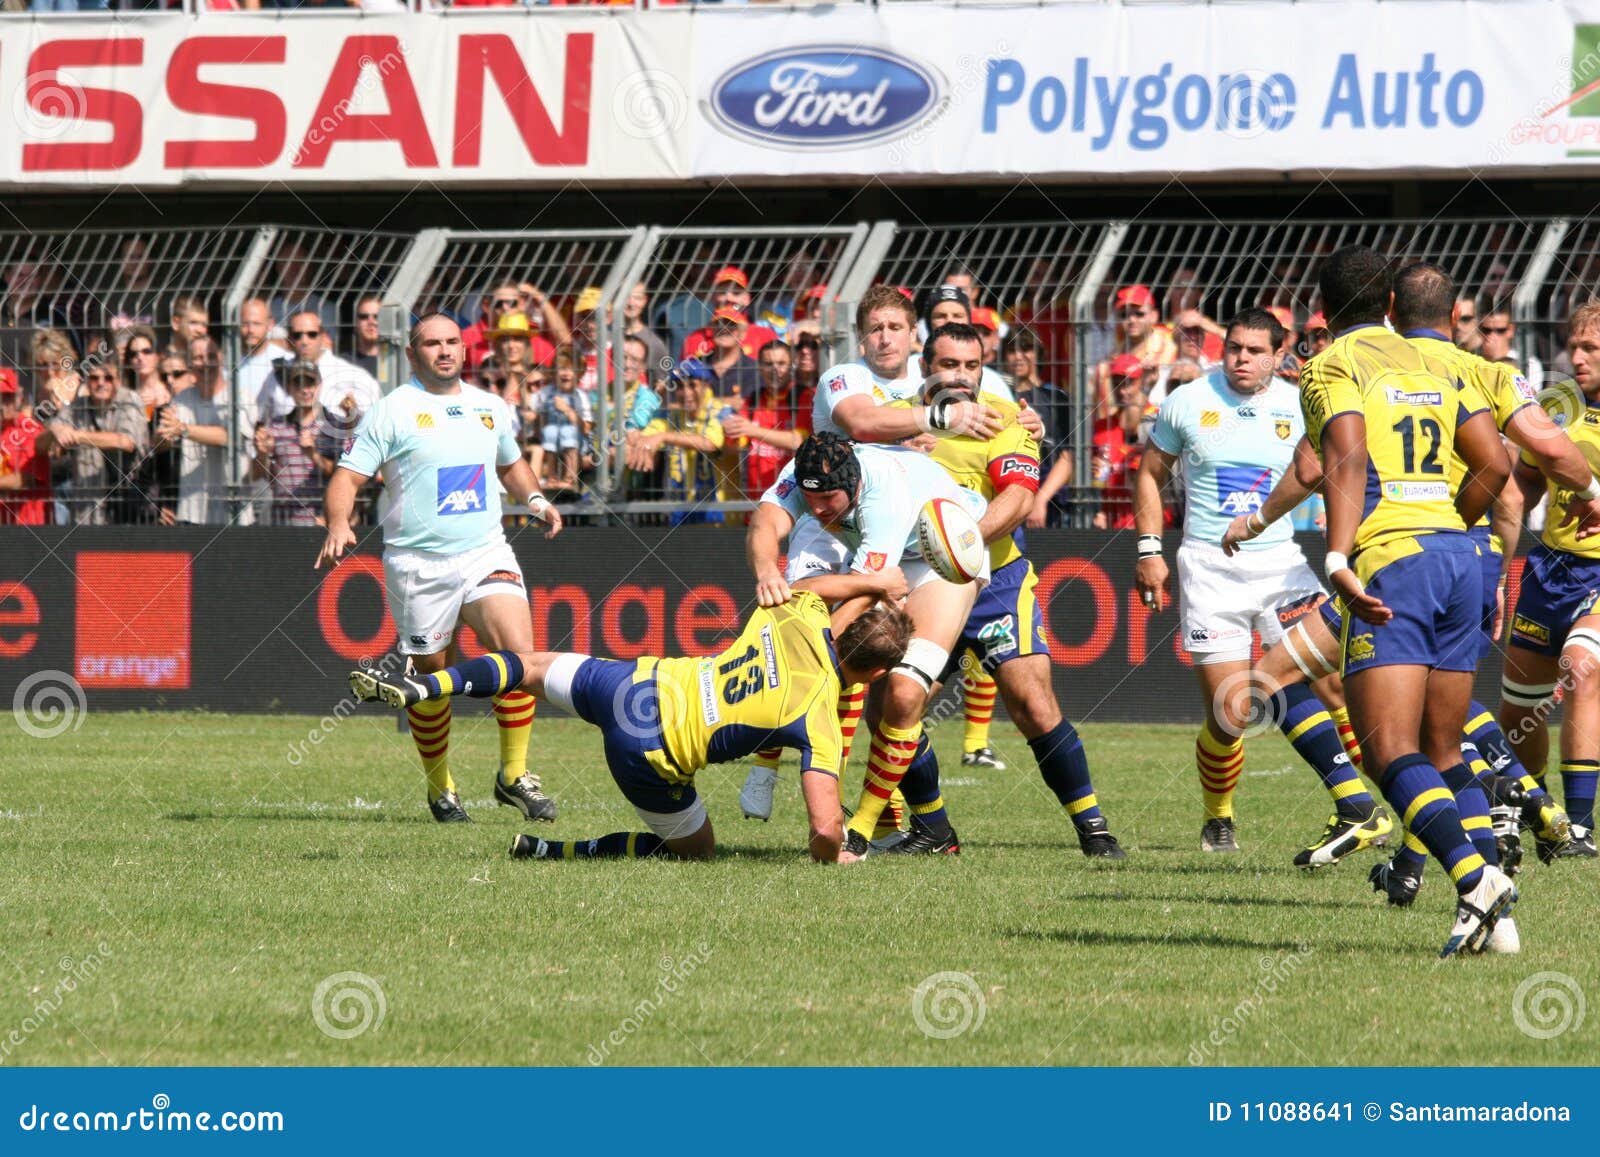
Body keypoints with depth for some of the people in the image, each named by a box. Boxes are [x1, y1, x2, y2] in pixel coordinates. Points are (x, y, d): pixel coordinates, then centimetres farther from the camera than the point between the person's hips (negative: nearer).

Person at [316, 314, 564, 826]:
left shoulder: (490, 407, 13)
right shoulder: (392, 411, -1)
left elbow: (511, 465, 32)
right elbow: (347, 477, -5)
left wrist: (535, 500, 11)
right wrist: (339, 525, -24)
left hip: (486, 553, 3)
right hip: (418, 564, -3)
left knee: (519, 650, -17)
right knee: (432, 678, 3)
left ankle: (514, 774, -6)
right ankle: (440, 788, 22)